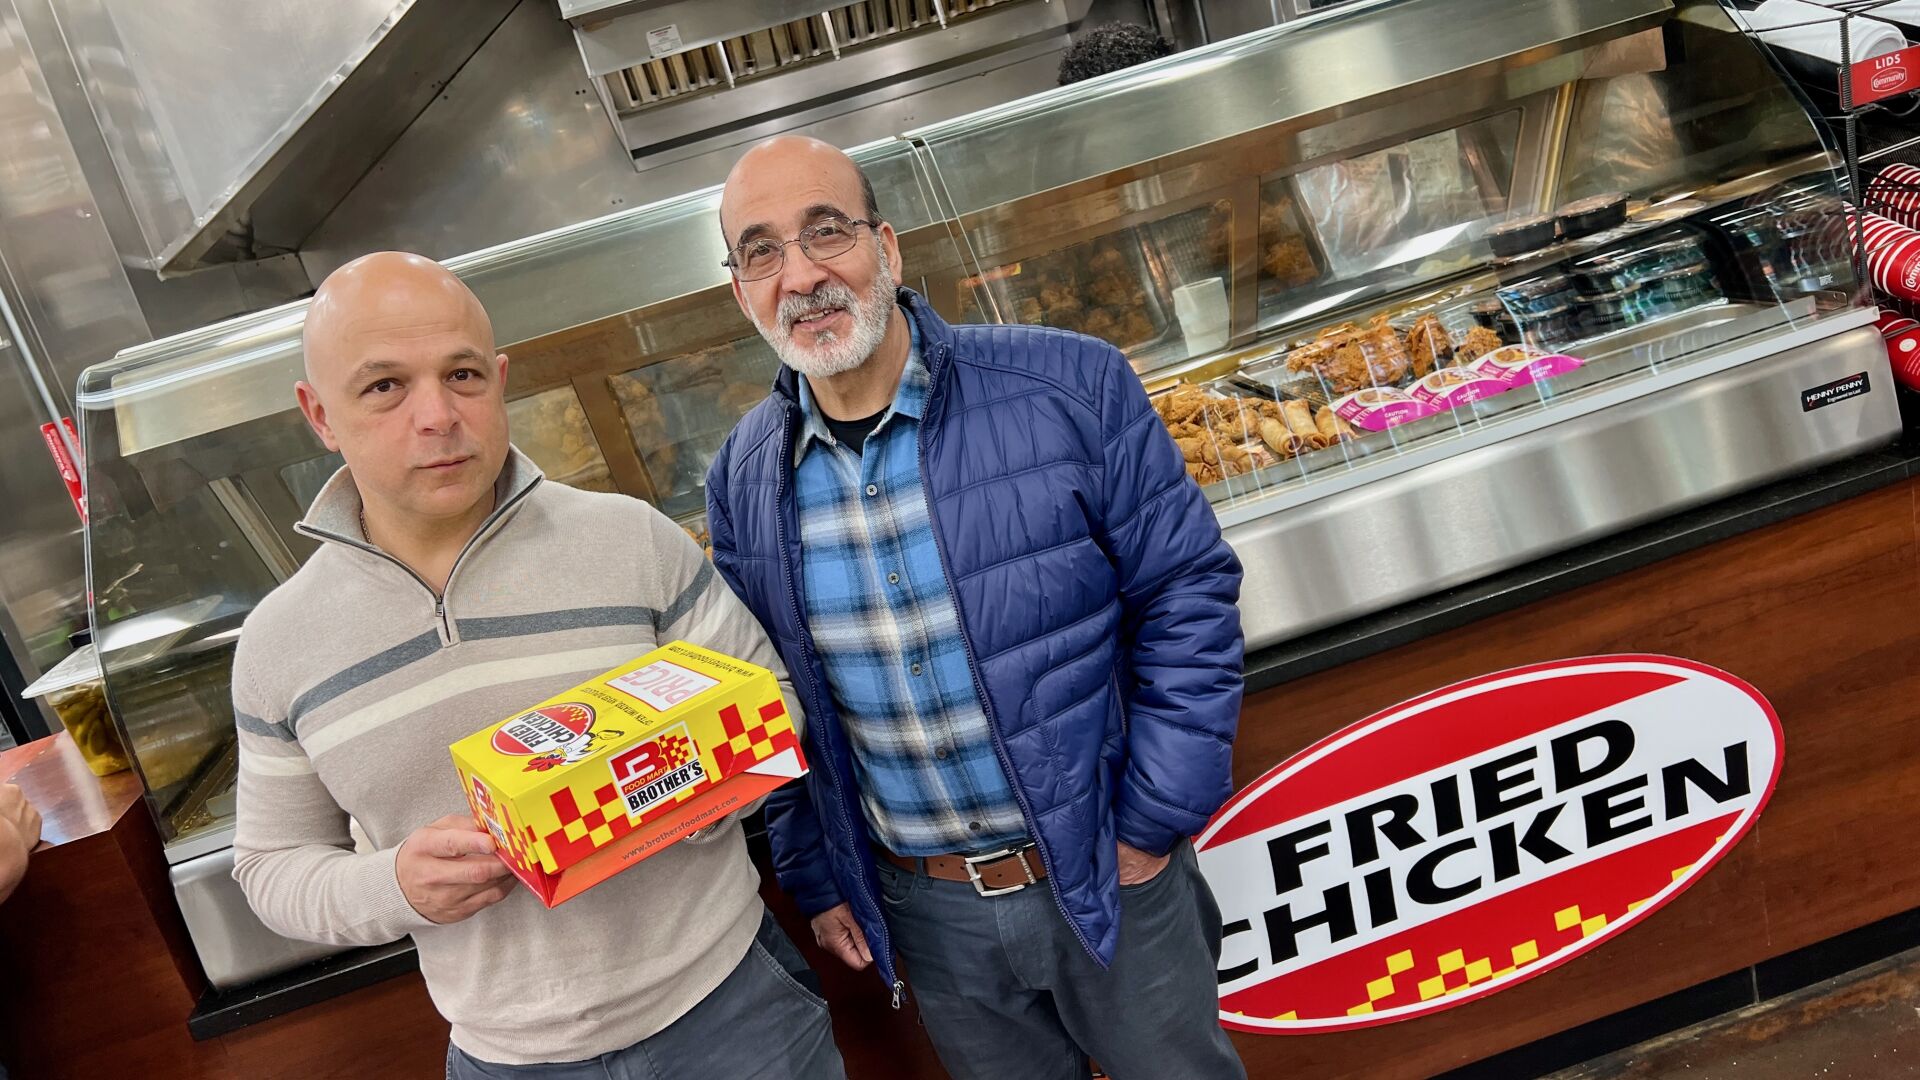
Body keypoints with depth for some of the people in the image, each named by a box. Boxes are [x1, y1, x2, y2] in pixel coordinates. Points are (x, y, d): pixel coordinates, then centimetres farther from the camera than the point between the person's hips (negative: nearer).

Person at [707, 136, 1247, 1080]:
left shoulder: (1068, 387, -14)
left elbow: (1186, 593, -10)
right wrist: (814, 879, 7)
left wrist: (1154, 820, -10)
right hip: (927, 913, 3)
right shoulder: (742, 481, -4)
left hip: (1106, 882, -2)